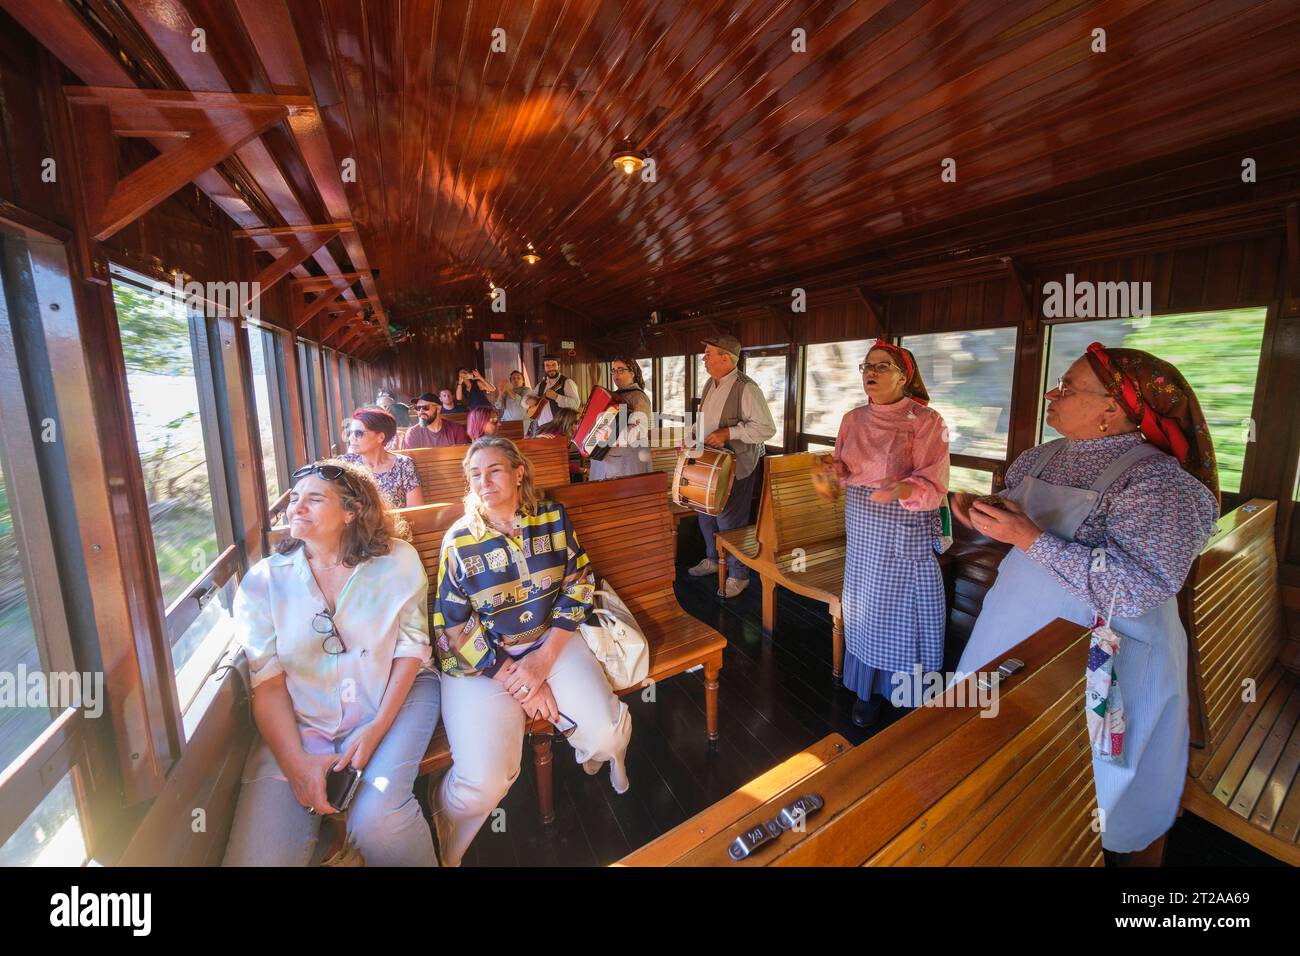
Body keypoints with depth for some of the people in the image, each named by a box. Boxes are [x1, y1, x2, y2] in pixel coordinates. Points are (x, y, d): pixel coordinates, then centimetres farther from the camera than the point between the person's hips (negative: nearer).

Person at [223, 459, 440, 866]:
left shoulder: (398, 562, -4)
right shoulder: (262, 581, 0)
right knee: (256, 854, -15)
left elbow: (411, 648, -3)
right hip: (299, 718, 2)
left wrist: (377, 727, -15)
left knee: (378, 824, -24)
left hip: (394, 696, -1)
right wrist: (296, 763, -15)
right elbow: (268, 683, -3)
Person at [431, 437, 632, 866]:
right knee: (483, 782, -20)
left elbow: (579, 582, -2)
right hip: (479, 659, -1)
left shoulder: (553, 517, -2)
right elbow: (455, 626, -7)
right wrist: (514, 677, -14)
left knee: (608, 731, -16)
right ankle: (446, 849, 16)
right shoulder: (458, 541, -7)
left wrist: (544, 658, -12)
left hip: (551, 641, 2)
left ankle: (599, 752, 25)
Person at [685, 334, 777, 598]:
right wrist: (691, 434, 6)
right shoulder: (710, 384, 9)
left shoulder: (746, 388, -18)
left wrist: (727, 433, -26)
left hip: (735, 467, -8)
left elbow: (766, 428, -21)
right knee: (706, 514, 18)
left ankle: (738, 575, 18)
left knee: (729, 521, -1)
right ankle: (712, 559, 40)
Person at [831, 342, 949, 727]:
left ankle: (915, 698, 29)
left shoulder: (926, 421, -11)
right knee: (866, 607, 13)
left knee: (906, 610, 6)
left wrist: (901, 489, -37)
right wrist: (834, 471, -9)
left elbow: (933, 485, -17)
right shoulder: (854, 419, 5)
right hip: (863, 528, 5)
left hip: (906, 533, -4)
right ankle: (868, 688, 33)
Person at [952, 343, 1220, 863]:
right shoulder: (1044, 457, 0)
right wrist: (980, 515, -9)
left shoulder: (1157, 480, -21)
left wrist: (1030, 538, -33)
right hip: (1018, 633, 7)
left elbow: (1138, 589, -30)